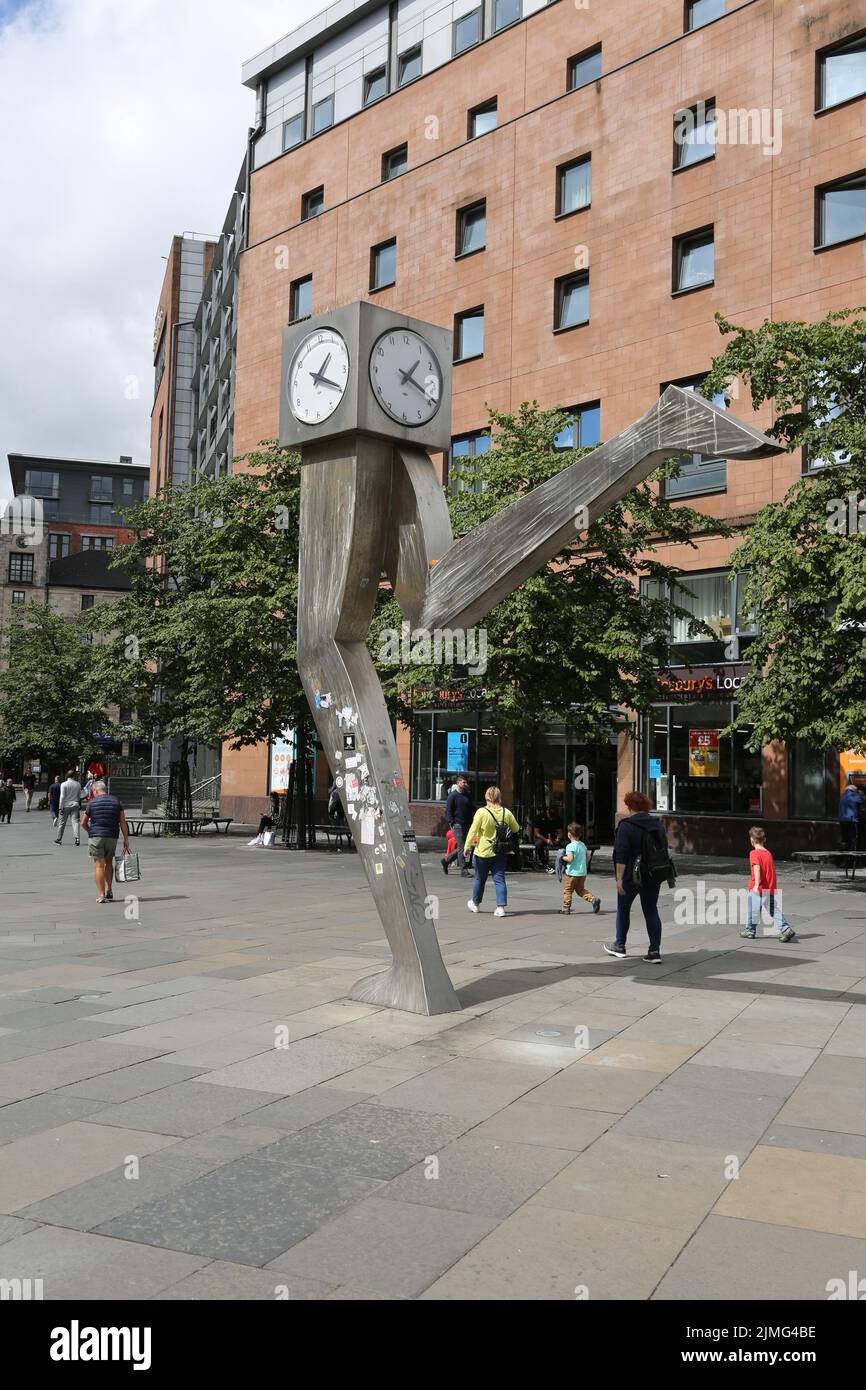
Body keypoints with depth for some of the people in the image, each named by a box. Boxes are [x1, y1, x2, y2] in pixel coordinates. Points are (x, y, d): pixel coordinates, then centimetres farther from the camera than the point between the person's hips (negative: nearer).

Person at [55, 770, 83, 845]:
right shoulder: (78, 784, 3)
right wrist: (79, 806, 23)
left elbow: (62, 797, -10)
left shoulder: (64, 784, -7)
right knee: (76, 821, -3)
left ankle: (58, 839, 19)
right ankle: (77, 838, -19)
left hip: (66, 806, -2)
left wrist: (61, 808, -7)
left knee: (62, 823, 8)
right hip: (75, 805, 2)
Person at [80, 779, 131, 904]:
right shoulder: (116, 801, 5)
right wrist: (126, 840, 2)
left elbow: (83, 822, 5)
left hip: (95, 836, -3)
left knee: (99, 865, 0)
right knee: (109, 862, 20)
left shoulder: (92, 803, -1)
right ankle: (109, 891, 13)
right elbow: (123, 822, 0)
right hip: (112, 837, 3)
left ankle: (101, 895, -4)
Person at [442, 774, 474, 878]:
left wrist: (472, 822, 10)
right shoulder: (452, 795, -4)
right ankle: (464, 871, -3)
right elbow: (448, 811, -6)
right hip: (457, 825, -7)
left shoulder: (468, 795, 15)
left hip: (467, 825, 7)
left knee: (462, 847, 10)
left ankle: (446, 860, 28)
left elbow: (472, 810, 22)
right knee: (461, 848, -8)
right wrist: (452, 823, -15)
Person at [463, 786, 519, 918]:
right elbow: (517, 830, 9)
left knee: (480, 878, 14)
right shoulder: (506, 812, -2)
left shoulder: (482, 812, -14)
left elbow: (473, 831, -13)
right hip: (501, 852, 2)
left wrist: (467, 847, -6)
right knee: (499, 879, 4)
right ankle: (501, 907, -5)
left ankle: (475, 903, 31)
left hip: (483, 852, -2)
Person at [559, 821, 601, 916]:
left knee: (567, 890, 7)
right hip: (582, 872, 7)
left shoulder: (570, 846, -16)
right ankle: (593, 899, 1)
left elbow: (570, 859, -26)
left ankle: (566, 907, 12)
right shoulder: (583, 845, 7)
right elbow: (587, 857, 13)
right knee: (581, 889, 18)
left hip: (572, 873, -7)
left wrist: (563, 857, -9)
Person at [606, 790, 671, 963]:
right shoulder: (657, 824, 7)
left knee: (623, 909, 13)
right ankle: (655, 951, 1)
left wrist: (619, 878, -18)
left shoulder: (626, 826, -13)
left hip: (632, 876, -5)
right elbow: (664, 849, 13)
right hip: (654, 876, 5)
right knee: (651, 911, 8)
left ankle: (619, 946, 24)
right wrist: (661, 874, 21)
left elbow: (621, 855, -18)